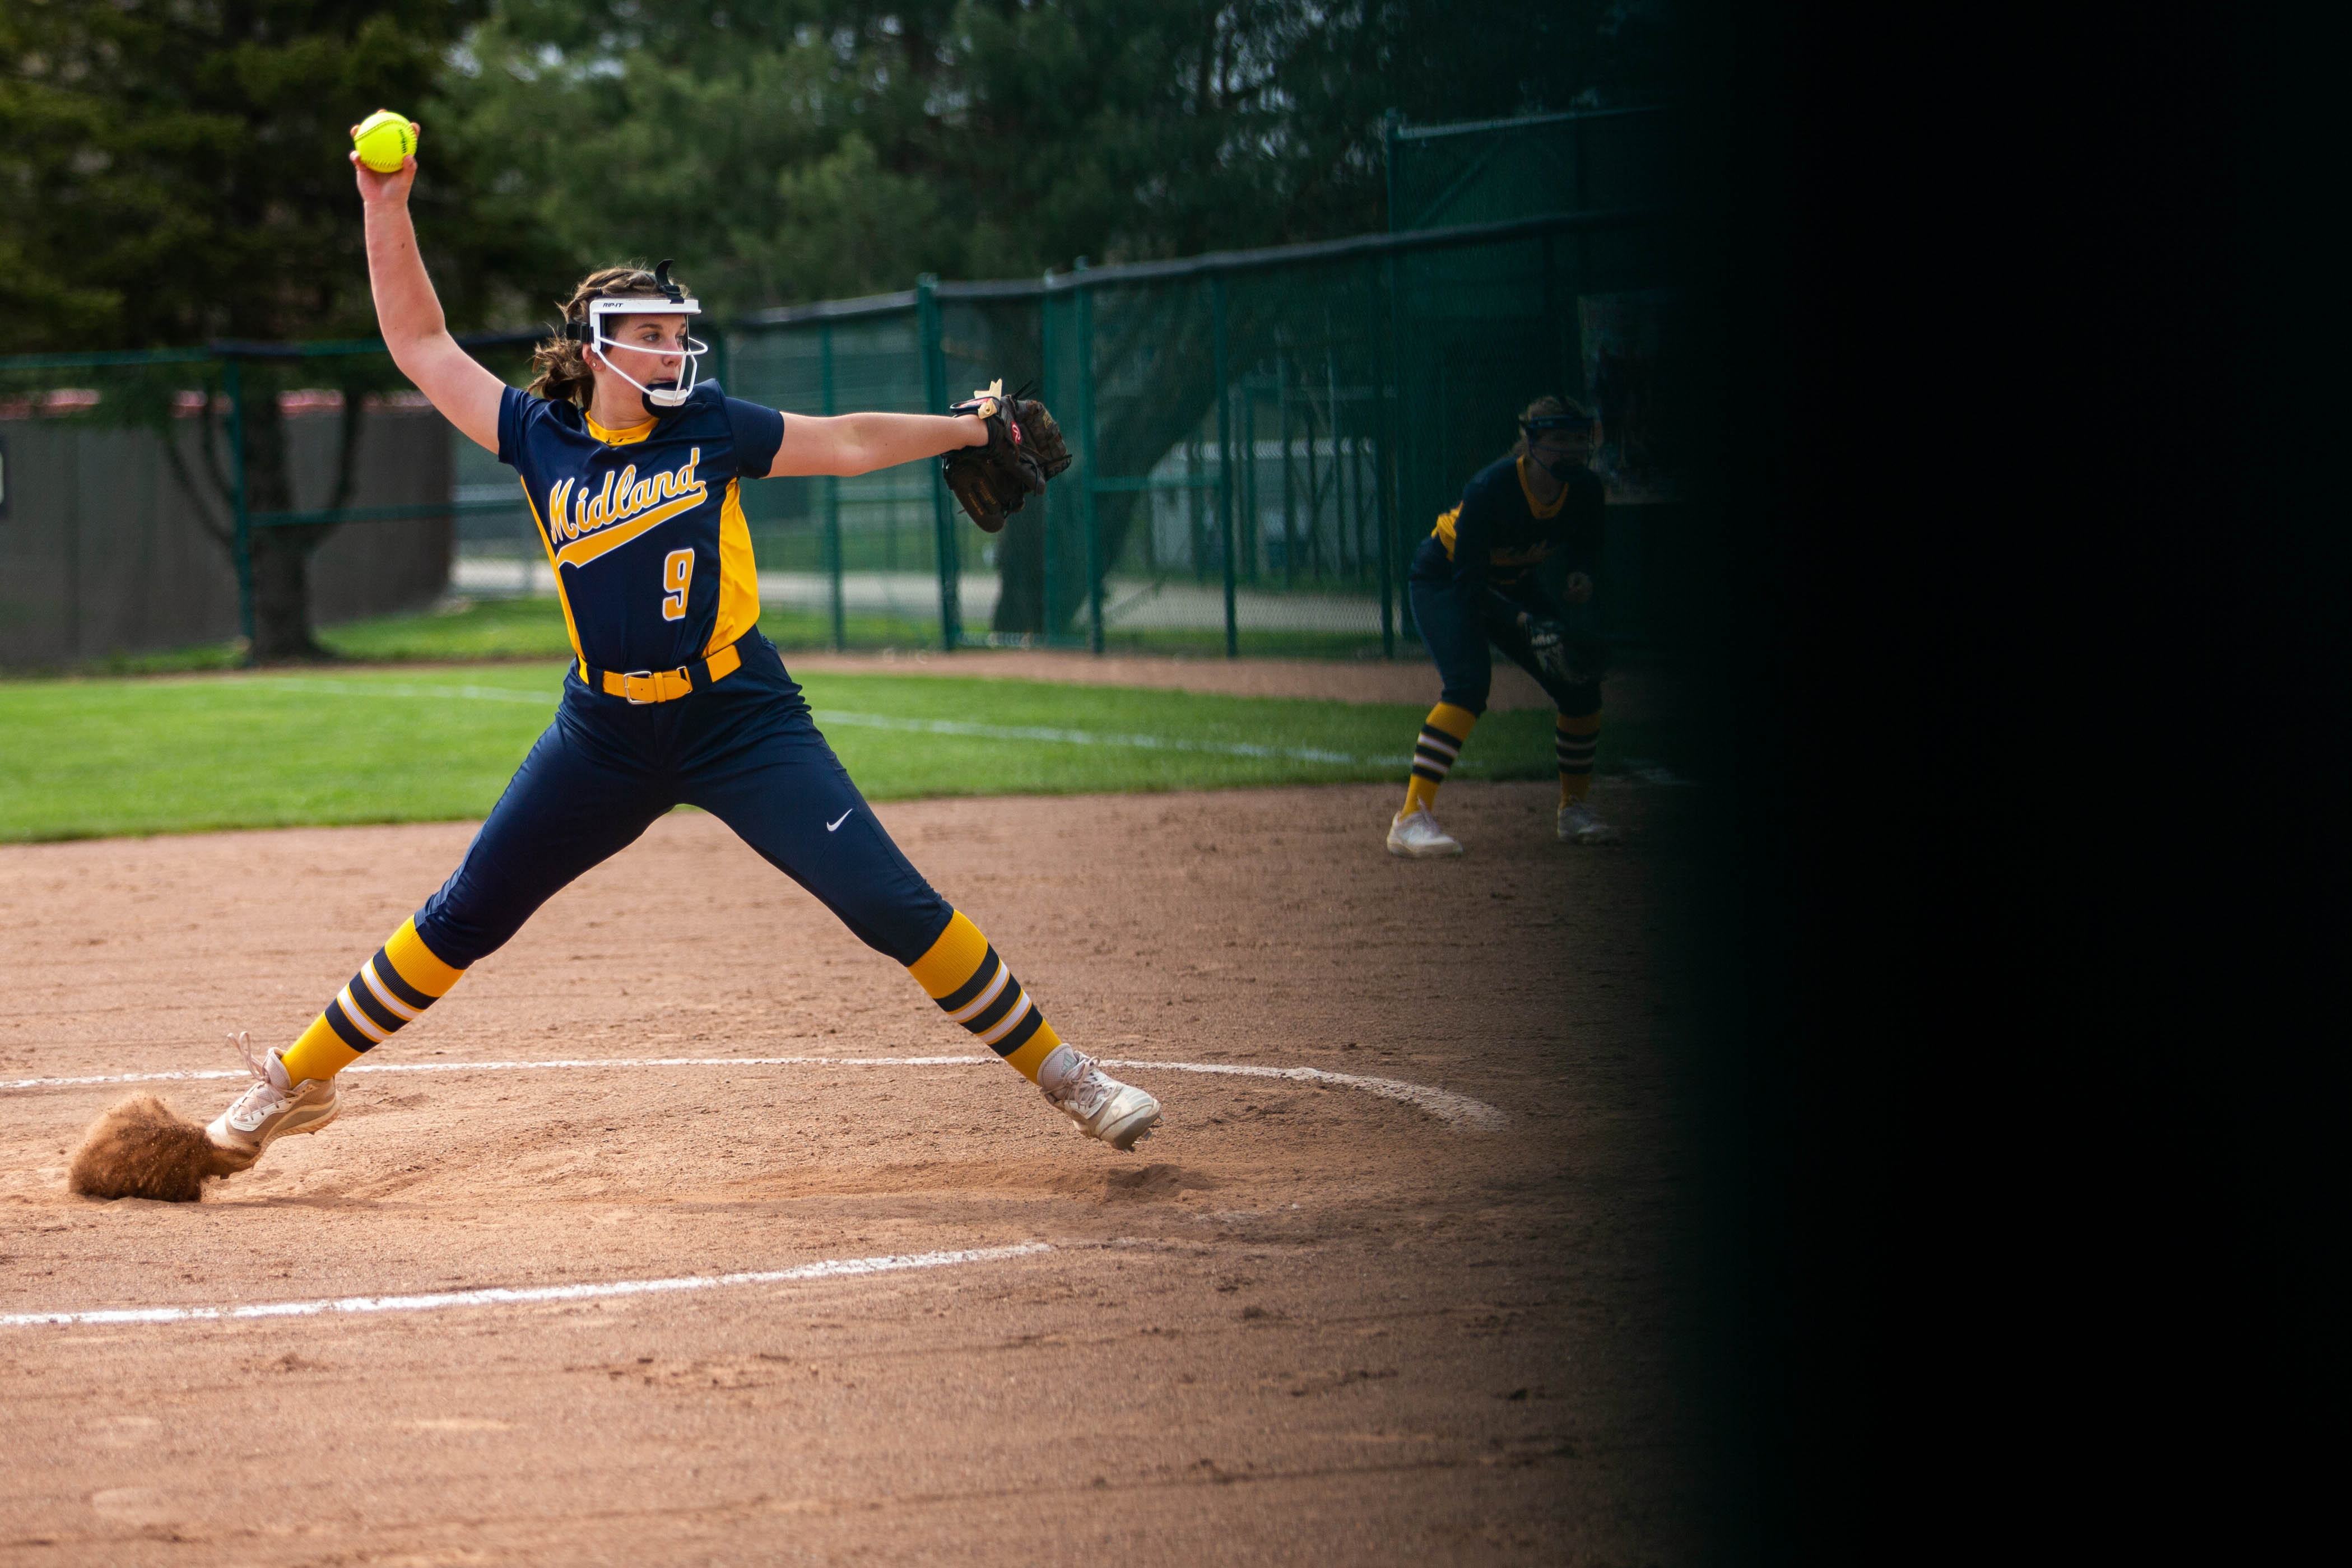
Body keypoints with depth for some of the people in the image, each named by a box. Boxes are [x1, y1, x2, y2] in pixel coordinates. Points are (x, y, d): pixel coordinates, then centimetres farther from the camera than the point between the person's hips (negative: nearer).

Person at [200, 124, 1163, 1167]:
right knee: (461, 921, 6)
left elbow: (847, 443, 9)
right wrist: (388, 211, -2)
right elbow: (421, 345, 5)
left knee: (893, 908, -10)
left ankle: (1066, 1078, 0)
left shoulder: (709, 431, -1)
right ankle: (298, 1082, 19)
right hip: (605, 737, 2)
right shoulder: (540, 440, 1)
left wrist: (971, 429, 8)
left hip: (742, 723, -2)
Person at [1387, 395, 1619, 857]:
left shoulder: (1584, 489, -17)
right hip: (1444, 580, -6)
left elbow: (1584, 544, 4)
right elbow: (1468, 581, -32)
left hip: (1511, 585, 6)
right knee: (1469, 681, -30)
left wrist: (1580, 573, -21)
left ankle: (1574, 810, 19)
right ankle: (1411, 818, -33)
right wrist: (1527, 624, -45)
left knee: (1579, 685, -3)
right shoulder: (1491, 489, -34)